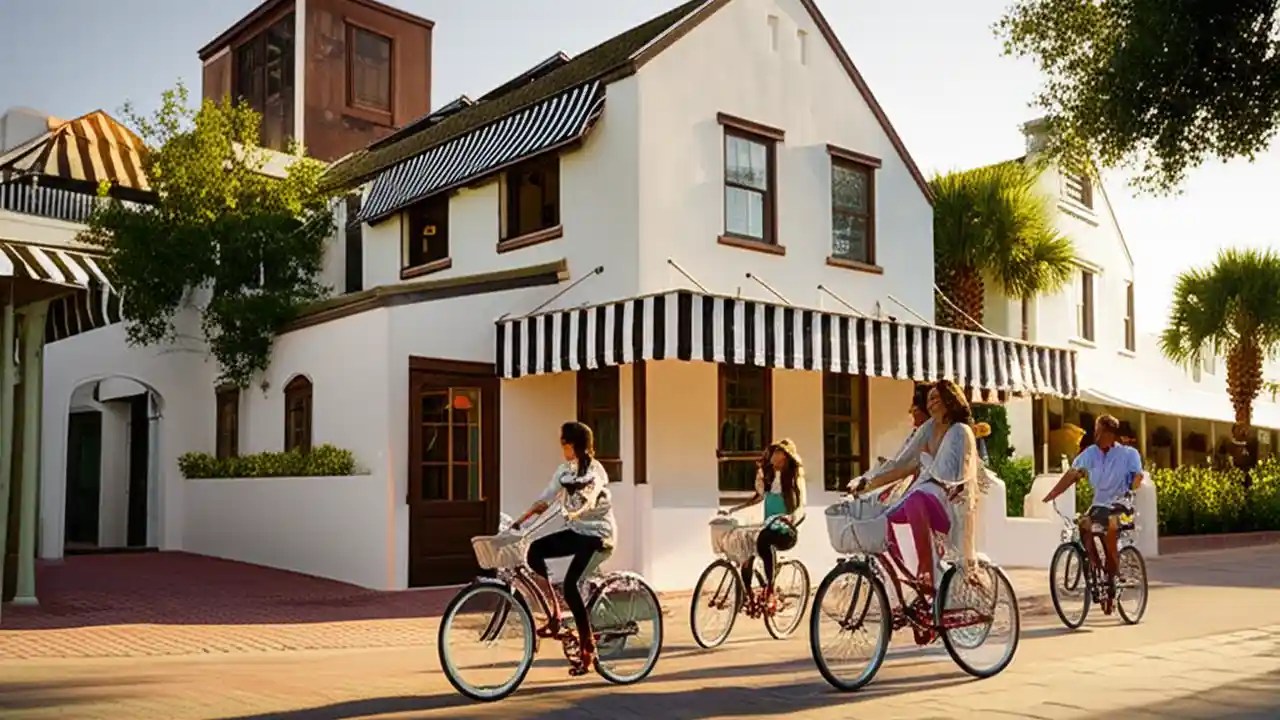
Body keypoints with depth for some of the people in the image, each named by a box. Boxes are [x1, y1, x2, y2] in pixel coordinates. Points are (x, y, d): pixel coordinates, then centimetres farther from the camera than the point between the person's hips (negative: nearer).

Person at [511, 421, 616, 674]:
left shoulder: (595, 470, -12)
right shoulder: (564, 470, 8)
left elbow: (589, 500, -28)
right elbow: (545, 498, 0)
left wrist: (572, 513, -46)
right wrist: (520, 521, -12)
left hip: (597, 533, -7)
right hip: (576, 531, 7)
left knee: (570, 584, -20)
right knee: (535, 550, -16)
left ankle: (587, 647, -8)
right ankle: (554, 612, -7)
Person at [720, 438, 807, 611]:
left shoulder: (795, 476, -5)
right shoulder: (766, 473, 9)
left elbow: (801, 506, -15)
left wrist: (792, 518, -39)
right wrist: (732, 509, 15)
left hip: (786, 532, -5)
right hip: (769, 527, 5)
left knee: (764, 540, -37)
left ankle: (769, 590, -33)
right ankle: (747, 593, -10)